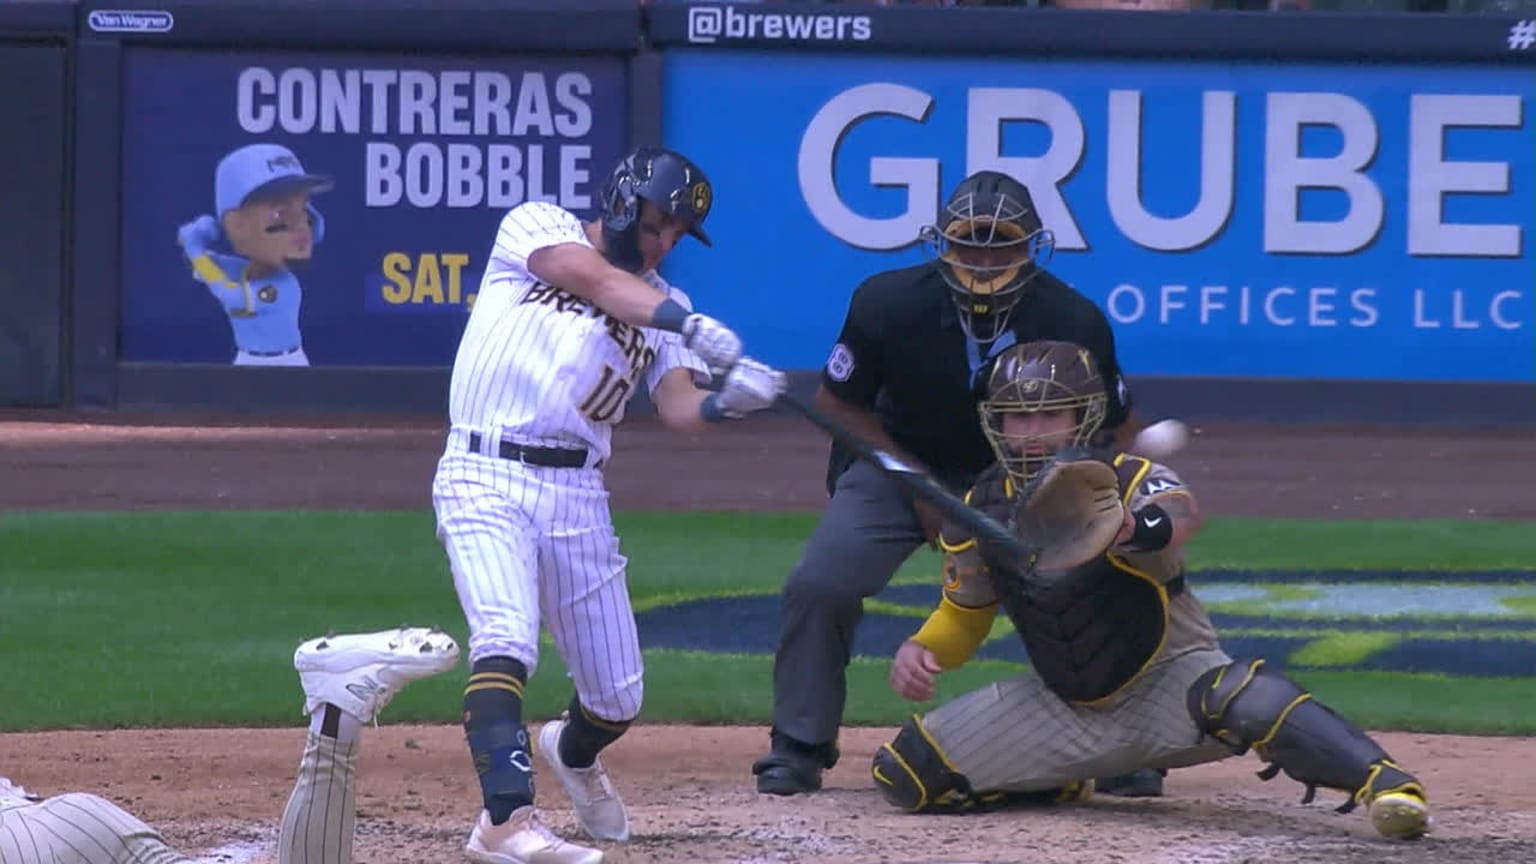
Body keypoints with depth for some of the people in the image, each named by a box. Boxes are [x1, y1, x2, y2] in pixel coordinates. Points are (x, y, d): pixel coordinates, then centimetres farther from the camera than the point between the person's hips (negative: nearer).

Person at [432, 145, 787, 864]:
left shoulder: (659, 304, 15)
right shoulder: (537, 227, 3)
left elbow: (678, 408, -1)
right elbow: (594, 279, -18)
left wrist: (727, 402, -24)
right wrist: (692, 324, -31)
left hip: (578, 497, 5)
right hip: (486, 476, -5)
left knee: (618, 696, 9)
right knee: (505, 641, -27)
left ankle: (572, 753, 44)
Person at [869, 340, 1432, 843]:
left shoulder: (1131, 483, -20)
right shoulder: (979, 514, -5)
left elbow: (1181, 516, -46)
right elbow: (964, 613, 11)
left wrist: (1135, 530, -70)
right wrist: (921, 651, -12)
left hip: (1168, 685, -6)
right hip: (1063, 708, 6)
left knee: (1244, 697, -40)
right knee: (905, 775, -5)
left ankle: (1383, 782, -40)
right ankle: (1058, 782, 18)